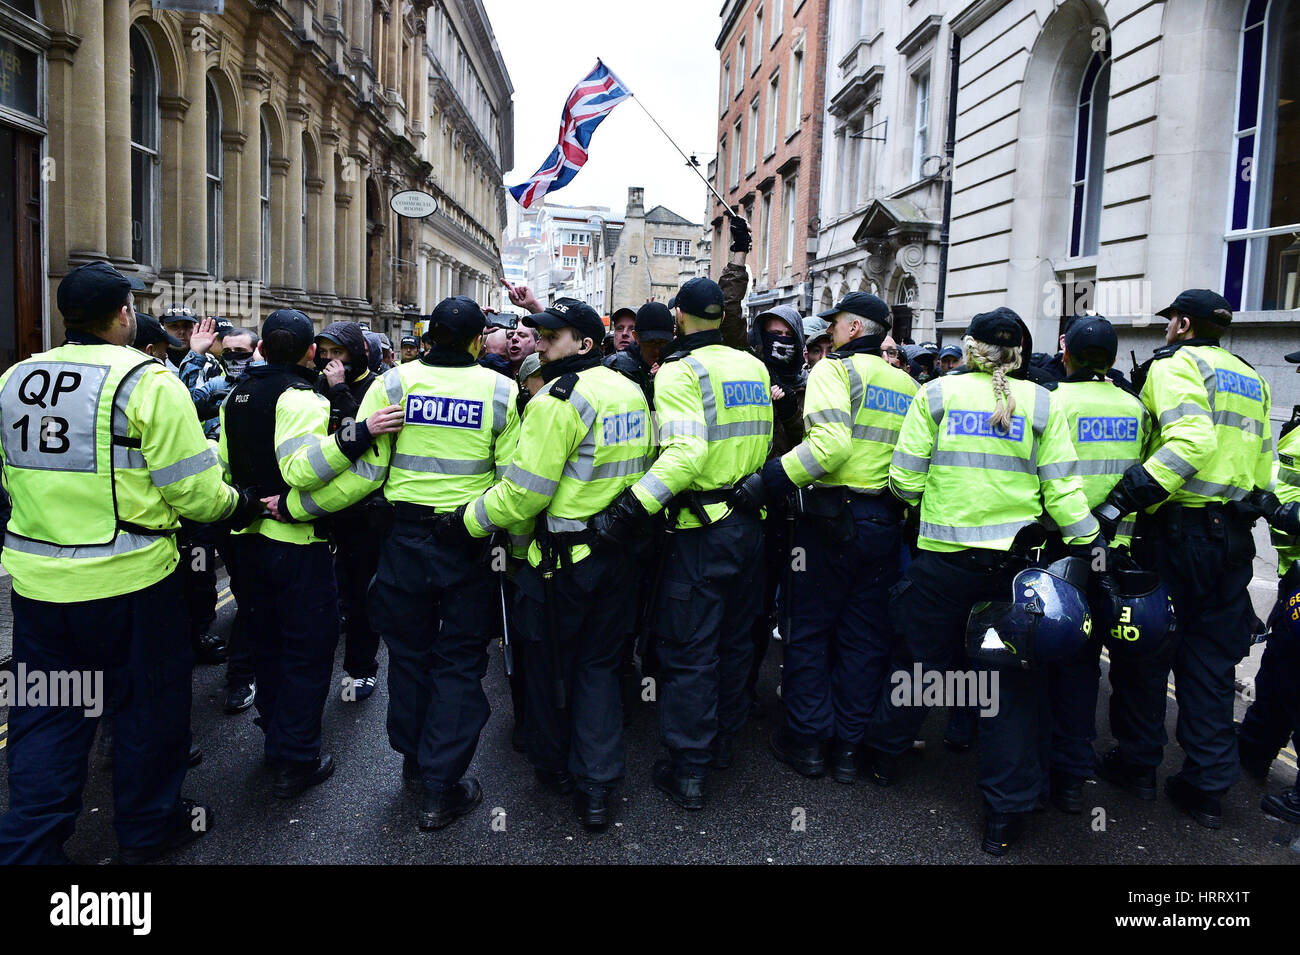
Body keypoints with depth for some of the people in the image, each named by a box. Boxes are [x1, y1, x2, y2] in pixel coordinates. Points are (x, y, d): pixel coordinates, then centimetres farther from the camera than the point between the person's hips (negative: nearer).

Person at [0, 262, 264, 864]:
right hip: (128, 578, -5)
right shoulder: (147, 381, -14)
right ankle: (147, 830, 30)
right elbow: (194, 492, -17)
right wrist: (241, 505, 2)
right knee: (148, 702, 14)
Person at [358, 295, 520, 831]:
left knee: (409, 650, 18)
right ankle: (441, 789, 12)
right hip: (471, 542, -1)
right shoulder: (500, 391, -6)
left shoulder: (393, 383, -3)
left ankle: (414, 762, 36)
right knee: (460, 661, 8)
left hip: (405, 538, 2)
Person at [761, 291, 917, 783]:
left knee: (809, 631, 8)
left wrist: (770, 479, -21)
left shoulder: (834, 369, -8)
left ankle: (807, 740, 15)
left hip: (831, 519, -6)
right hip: (886, 522, 6)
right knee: (865, 638, 12)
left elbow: (831, 443, -24)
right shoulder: (909, 385, 12)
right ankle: (850, 746, 20)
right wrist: (900, 514, 17)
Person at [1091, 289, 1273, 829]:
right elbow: (1263, 466, 17)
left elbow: (1190, 441, -24)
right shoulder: (1251, 379, 19)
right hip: (1233, 536, 7)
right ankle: (1207, 786, 15)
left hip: (1178, 530, -7)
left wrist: (1121, 500, -29)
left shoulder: (1174, 364, -6)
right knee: (1210, 662, 10)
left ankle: (1136, 763, 18)